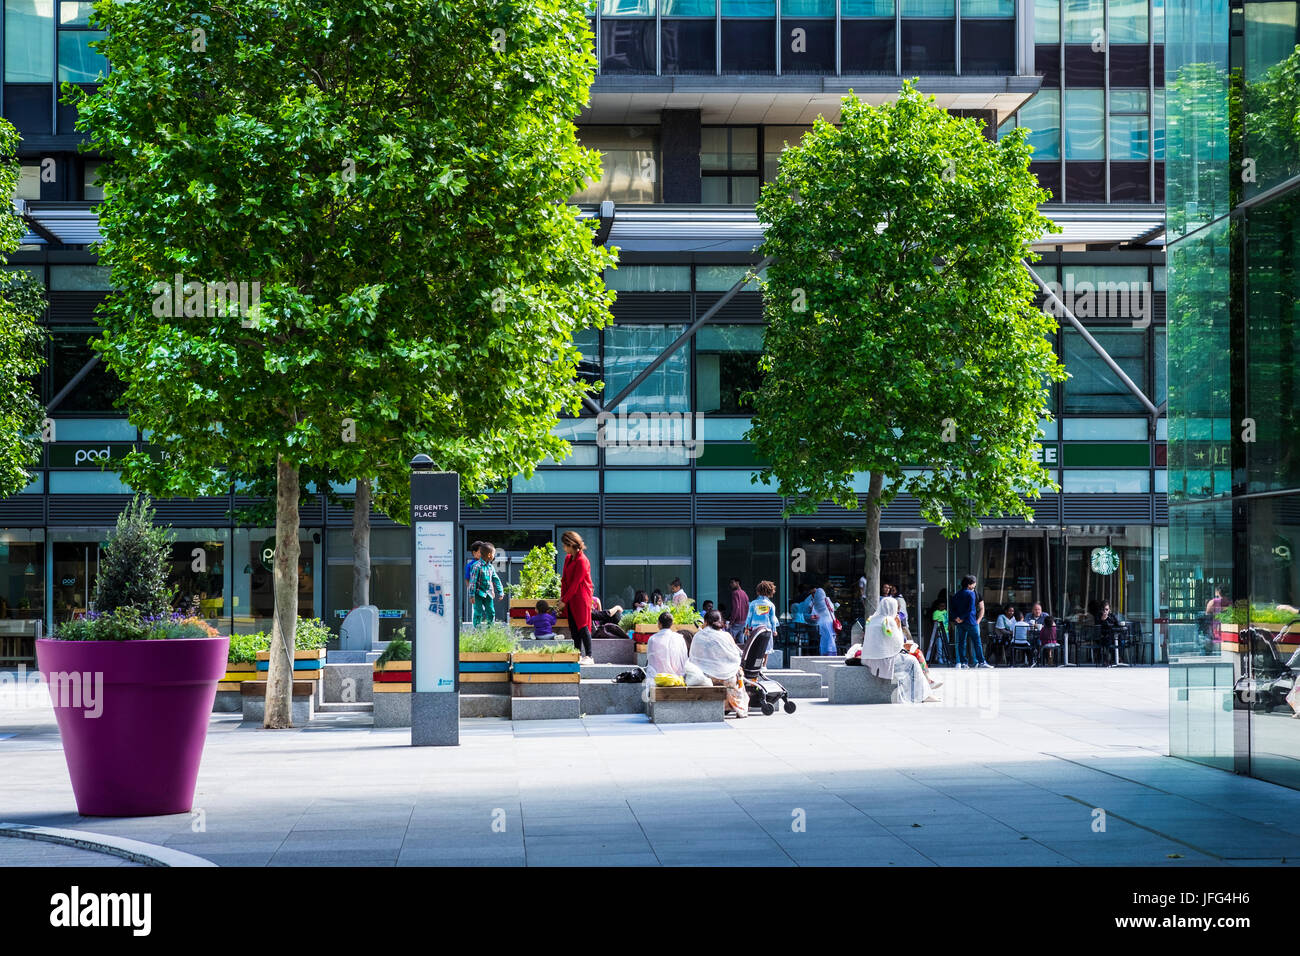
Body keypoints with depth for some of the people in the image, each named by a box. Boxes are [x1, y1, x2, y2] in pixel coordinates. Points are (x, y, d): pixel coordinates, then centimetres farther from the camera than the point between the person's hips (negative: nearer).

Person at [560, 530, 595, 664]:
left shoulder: (582, 561, -17)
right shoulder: (568, 558, 10)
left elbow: (575, 583, -17)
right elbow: (564, 579, 14)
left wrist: (564, 600, -13)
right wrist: (562, 597, 5)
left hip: (581, 597, -9)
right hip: (571, 598, 9)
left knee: (582, 627, -9)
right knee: (573, 627, 9)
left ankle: (588, 656, -6)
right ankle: (578, 655, 14)